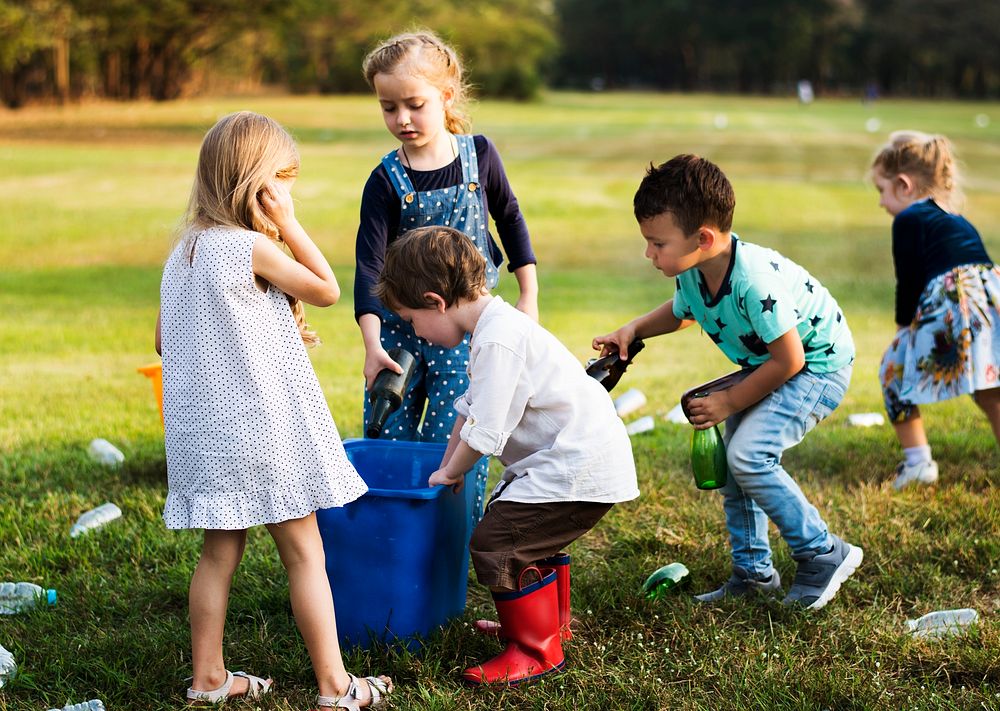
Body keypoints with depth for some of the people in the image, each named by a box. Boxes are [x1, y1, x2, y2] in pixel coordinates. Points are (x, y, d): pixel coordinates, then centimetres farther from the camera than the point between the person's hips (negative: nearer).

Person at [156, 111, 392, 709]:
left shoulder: (185, 250, 8)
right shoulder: (252, 246, -16)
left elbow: (165, 340, 15)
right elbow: (327, 289, -5)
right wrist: (289, 224, -5)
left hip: (206, 430, 7)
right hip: (261, 427, -7)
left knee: (221, 551, 15)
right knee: (305, 553, 1)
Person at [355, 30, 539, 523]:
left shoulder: (479, 155, -4)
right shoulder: (386, 181, -9)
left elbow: (510, 221, 10)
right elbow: (369, 265, -13)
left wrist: (529, 298, 9)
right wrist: (371, 344, -24)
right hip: (399, 328, 1)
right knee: (386, 444, 4)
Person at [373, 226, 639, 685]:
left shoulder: (498, 339, -22)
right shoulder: (495, 325, 12)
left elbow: (485, 431, -20)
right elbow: (470, 406, 24)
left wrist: (450, 472, -2)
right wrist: (448, 465, 25)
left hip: (582, 469, -11)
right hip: (574, 457, 11)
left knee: (495, 543, -11)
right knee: (531, 535, 26)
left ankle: (537, 650, 2)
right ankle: (554, 622, 43)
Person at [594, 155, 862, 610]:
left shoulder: (753, 280, -37)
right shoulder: (692, 272, -11)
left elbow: (789, 359, -28)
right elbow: (681, 312, 15)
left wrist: (729, 402, -18)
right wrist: (634, 329, -2)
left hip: (818, 364, -9)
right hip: (766, 363, 9)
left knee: (748, 455, -21)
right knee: (728, 460, 7)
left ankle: (824, 555, -7)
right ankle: (753, 572, 20)